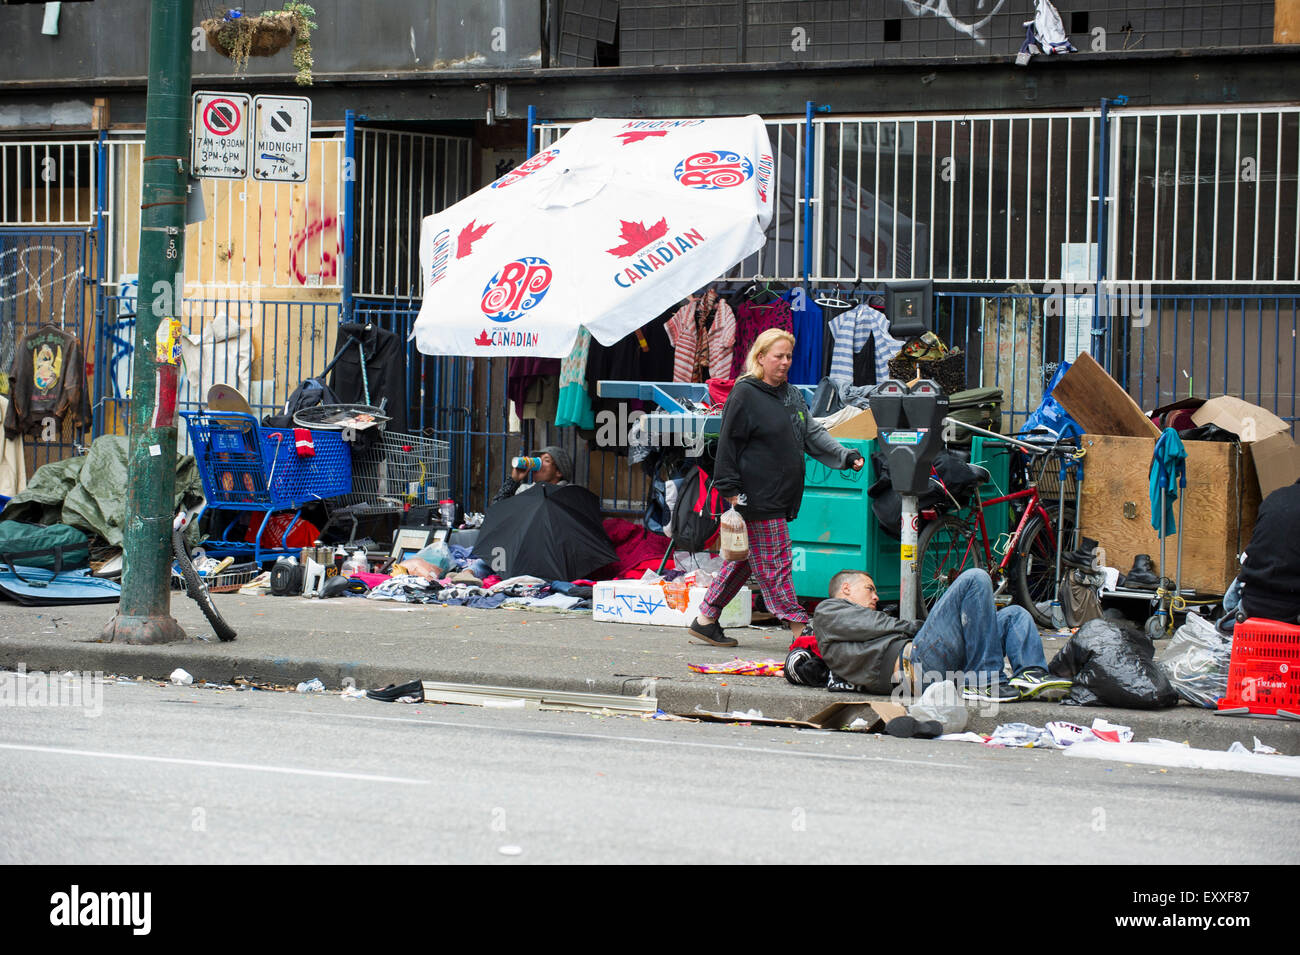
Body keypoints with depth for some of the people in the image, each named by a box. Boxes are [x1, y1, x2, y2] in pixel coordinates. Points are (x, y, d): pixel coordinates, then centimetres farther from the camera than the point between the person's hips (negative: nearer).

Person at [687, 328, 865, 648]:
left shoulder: (792, 395, 16)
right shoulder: (744, 394, -8)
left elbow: (812, 434, 17)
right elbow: (729, 443, -10)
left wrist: (846, 456, 3)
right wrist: (731, 490, -14)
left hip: (781, 496, 9)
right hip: (757, 497, -9)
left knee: (744, 560, 12)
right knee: (774, 561, -5)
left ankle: (706, 621, 20)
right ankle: (799, 628, -6)